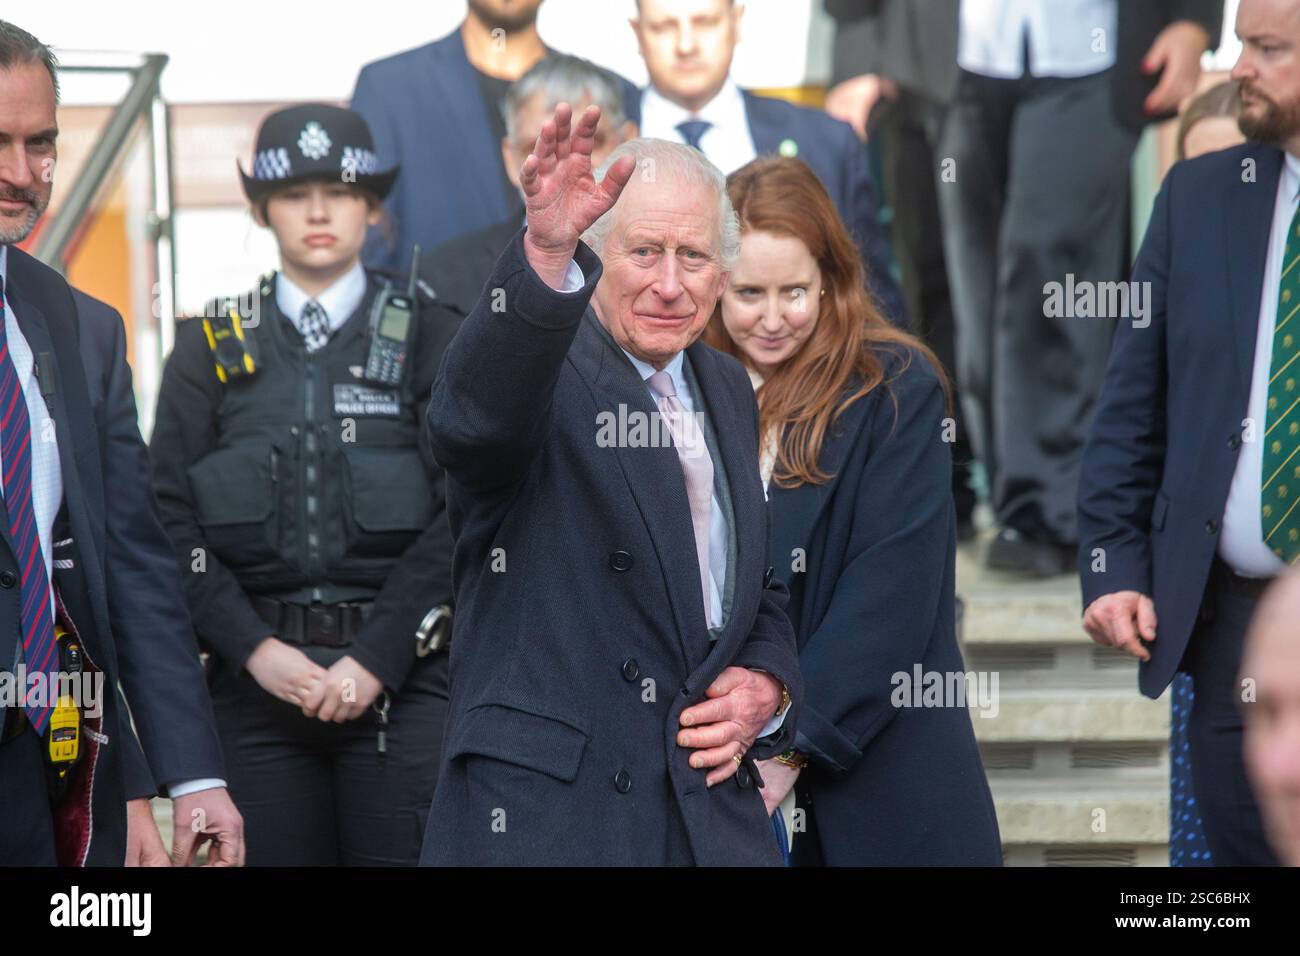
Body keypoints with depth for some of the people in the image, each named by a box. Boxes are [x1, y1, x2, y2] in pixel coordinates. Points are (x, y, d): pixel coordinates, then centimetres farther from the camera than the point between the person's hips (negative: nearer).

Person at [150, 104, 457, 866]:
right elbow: (172, 519, 4)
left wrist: (378, 657, -11)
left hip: (401, 676, -1)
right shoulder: (212, 348, 11)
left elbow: (457, 517, -2)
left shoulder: (429, 339, 7)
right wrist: (254, 649, -8)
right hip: (257, 680, 1)